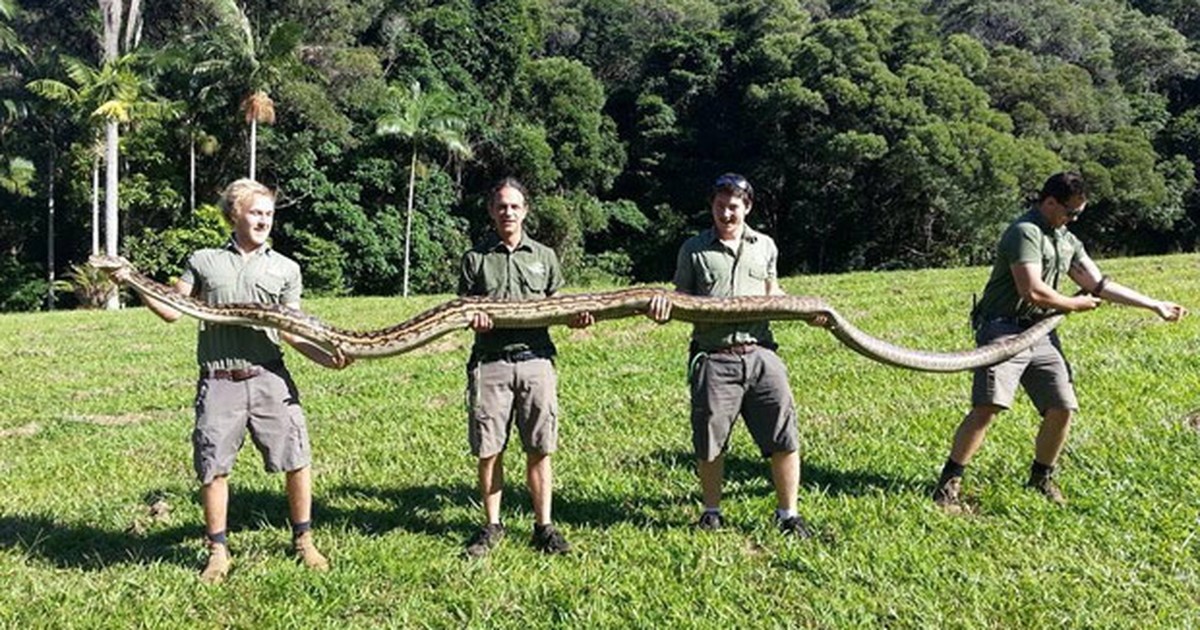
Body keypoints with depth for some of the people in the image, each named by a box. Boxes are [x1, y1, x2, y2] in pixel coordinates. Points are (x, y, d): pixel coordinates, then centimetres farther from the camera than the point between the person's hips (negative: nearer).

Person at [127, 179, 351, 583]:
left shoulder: (285, 269, 10)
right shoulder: (203, 262, 11)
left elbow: (290, 330, 8)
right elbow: (173, 311, 11)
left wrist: (325, 356, -7)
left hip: (268, 376, 0)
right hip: (218, 380, 0)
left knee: (296, 459, -2)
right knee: (213, 467, 5)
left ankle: (303, 541, 16)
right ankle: (217, 552, 22)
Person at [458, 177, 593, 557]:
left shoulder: (543, 256, 15)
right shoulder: (476, 258, 11)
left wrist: (575, 318, -5)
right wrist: (472, 319, -12)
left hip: (535, 358, 1)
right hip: (490, 361, 0)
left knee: (539, 450, 2)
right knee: (488, 450, 3)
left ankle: (543, 527, 12)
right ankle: (491, 526, 17)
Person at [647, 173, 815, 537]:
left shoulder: (764, 246, 15)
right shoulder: (694, 250, 7)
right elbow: (682, 299, 8)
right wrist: (664, 306, -15)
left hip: (759, 353, 2)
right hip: (713, 357, -2)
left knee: (784, 437, -1)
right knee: (709, 440, 6)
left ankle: (787, 514, 14)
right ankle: (711, 511, 26)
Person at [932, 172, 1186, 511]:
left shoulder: (1067, 241, 18)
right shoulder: (1025, 232, -11)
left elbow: (1100, 285, 20)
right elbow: (1033, 291, -20)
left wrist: (1155, 305, 18)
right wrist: (1074, 304, -3)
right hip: (1004, 331, -8)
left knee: (1062, 408, 3)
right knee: (987, 407, -18)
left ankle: (1041, 479, 23)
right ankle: (950, 482, -9)